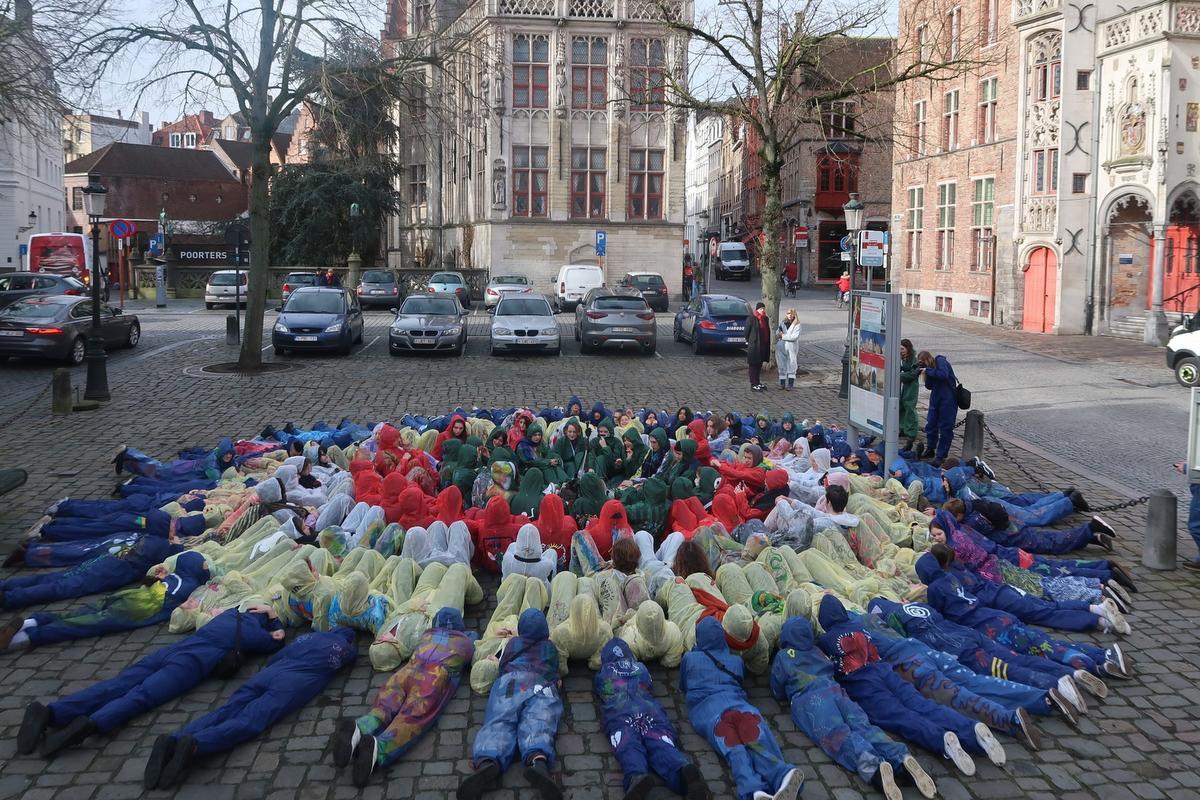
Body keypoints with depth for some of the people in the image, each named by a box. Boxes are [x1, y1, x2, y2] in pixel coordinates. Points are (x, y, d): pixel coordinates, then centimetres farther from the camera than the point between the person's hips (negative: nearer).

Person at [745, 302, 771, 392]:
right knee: (754, 365, -2)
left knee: (759, 365, 15)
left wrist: (767, 344, 14)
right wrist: (748, 342, -4)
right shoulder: (751, 318, -11)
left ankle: (758, 383, 24)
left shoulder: (765, 319, 11)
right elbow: (747, 331, -8)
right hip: (754, 346, -8)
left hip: (763, 345, 8)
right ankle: (753, 385, 1)